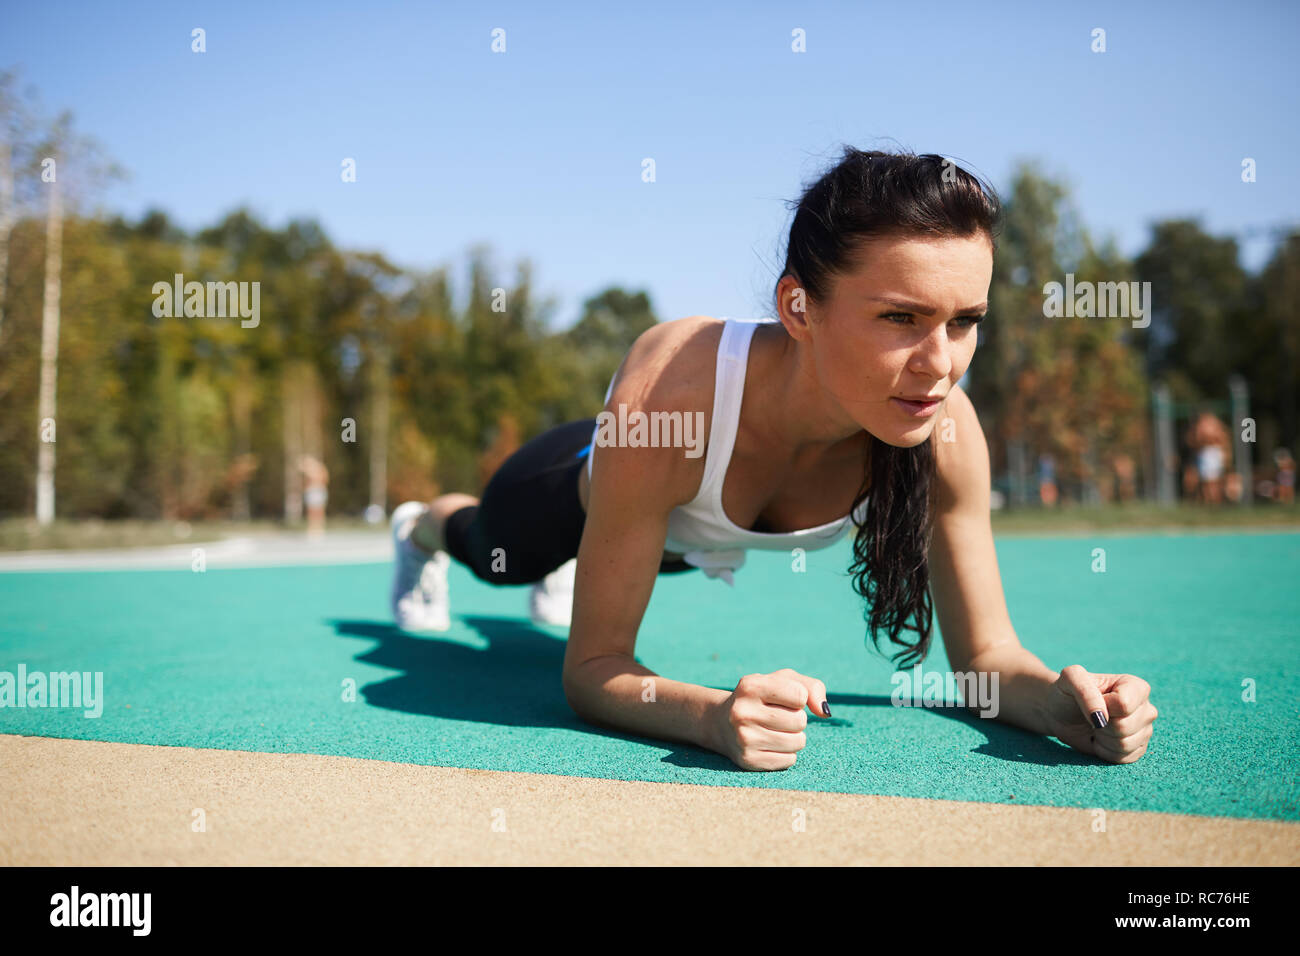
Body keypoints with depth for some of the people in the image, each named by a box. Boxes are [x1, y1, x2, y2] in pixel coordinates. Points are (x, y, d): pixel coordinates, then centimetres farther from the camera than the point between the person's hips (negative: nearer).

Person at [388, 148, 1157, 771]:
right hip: (596, 482, -4)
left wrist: (1061, 699, -49)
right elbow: (593, 668, -41)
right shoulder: (667, 397, -49)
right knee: (498, 554, 31)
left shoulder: (946, 431, -39)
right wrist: (714, 715, -61)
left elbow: (987, 652, -27)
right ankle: (424, 524, 68)